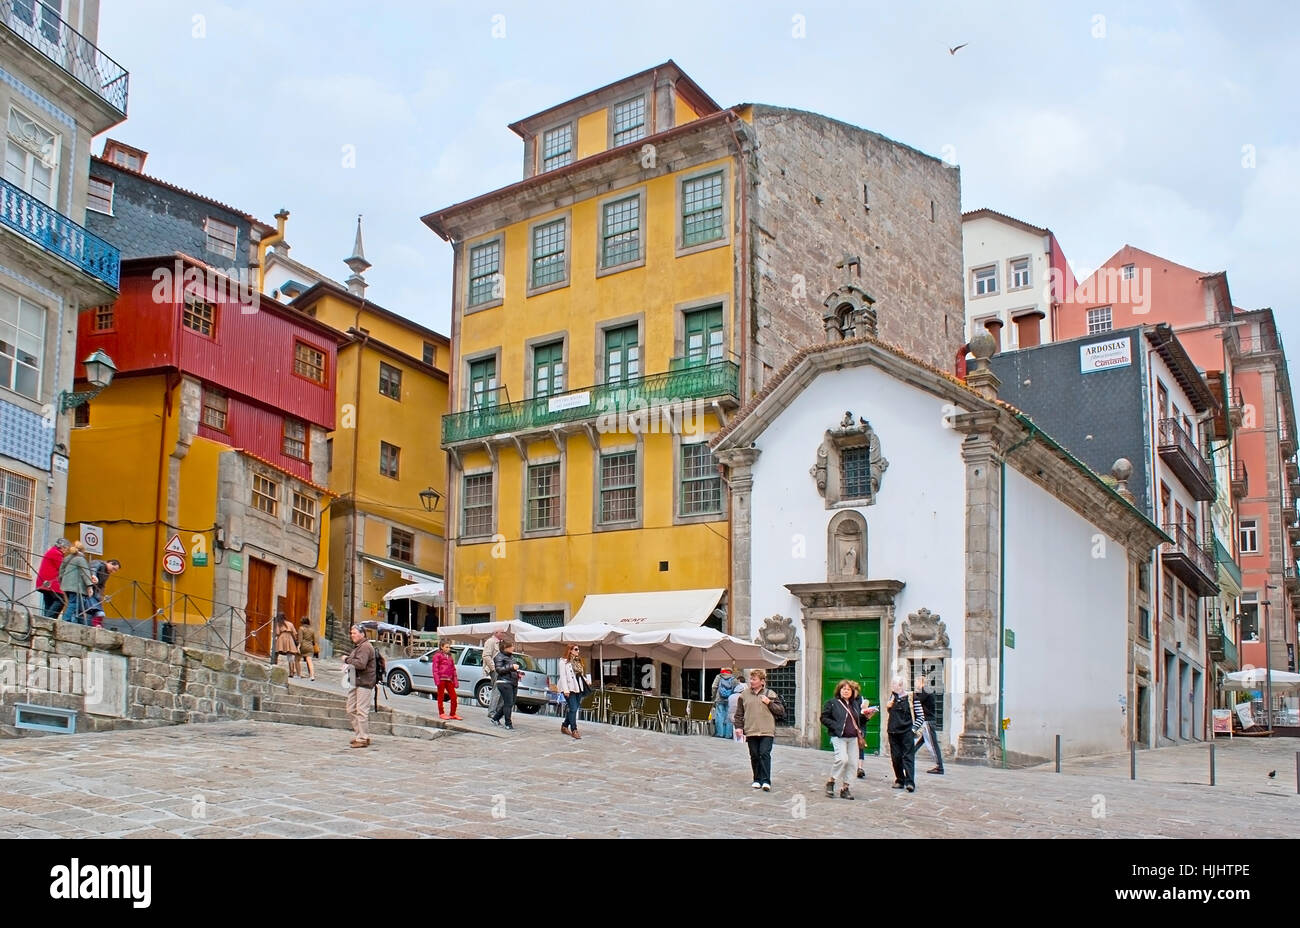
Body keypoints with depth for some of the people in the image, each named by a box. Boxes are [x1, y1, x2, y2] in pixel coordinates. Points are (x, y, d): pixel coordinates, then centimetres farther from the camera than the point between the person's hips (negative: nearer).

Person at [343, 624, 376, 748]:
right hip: (356, 682, 11)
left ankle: (363, 739, -5)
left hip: (364, 683, -11)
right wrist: (348, 664, 10)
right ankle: (359, 734, 21)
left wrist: (347, 660, -14)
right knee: (351, 710, 13)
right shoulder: (357, 646, 20)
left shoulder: (365, 647, -15)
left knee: (362, 711, -9)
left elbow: (361, 664, -26)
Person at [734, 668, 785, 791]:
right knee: (754, 756, 7)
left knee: (765, 754, -12)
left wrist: (769, 703, -7)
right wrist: (739, 726, 5)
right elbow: (739, 713, 14)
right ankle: (757, 780, 19)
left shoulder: (770, 694, 5)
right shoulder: (745, 694, 10)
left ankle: (766, 781, -13)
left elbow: (781, 711, 4)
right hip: (751, 731, 3)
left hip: (767, 731, -3)